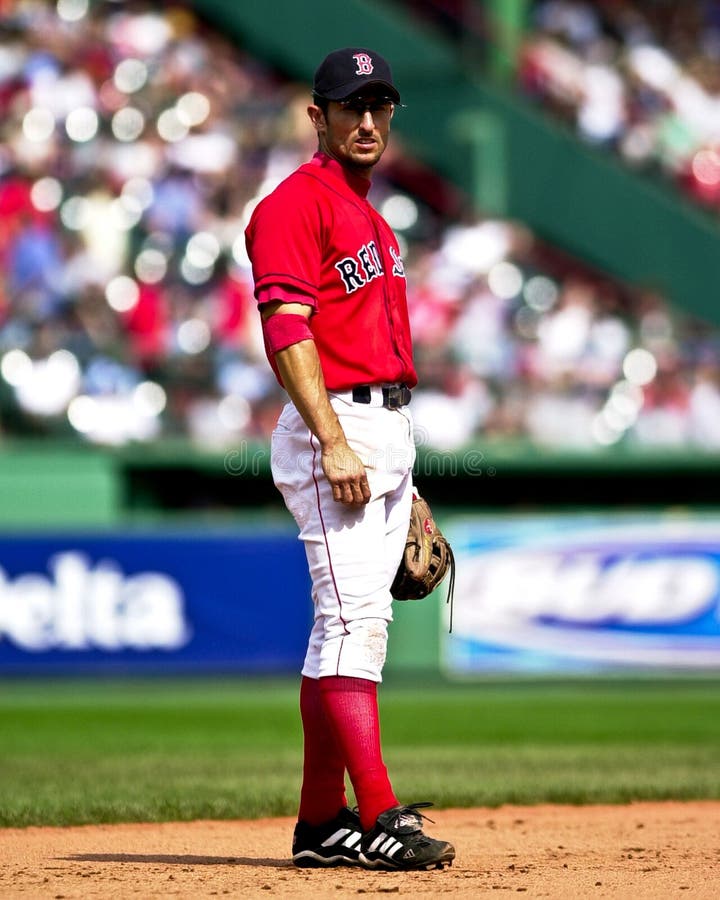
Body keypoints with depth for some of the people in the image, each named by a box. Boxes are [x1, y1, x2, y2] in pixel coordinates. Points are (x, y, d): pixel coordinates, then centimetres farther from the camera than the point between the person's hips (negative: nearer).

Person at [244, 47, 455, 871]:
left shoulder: (371, 218, 23)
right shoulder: (296, 204, -6)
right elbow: (286, 331, -17)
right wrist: (332, 443, -25)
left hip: (390, 428, 9)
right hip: (333, 425, -9)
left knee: (352, 627, 9)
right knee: (353, 619, -15)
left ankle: (322, 823, 12)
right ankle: (381, 818, -21)